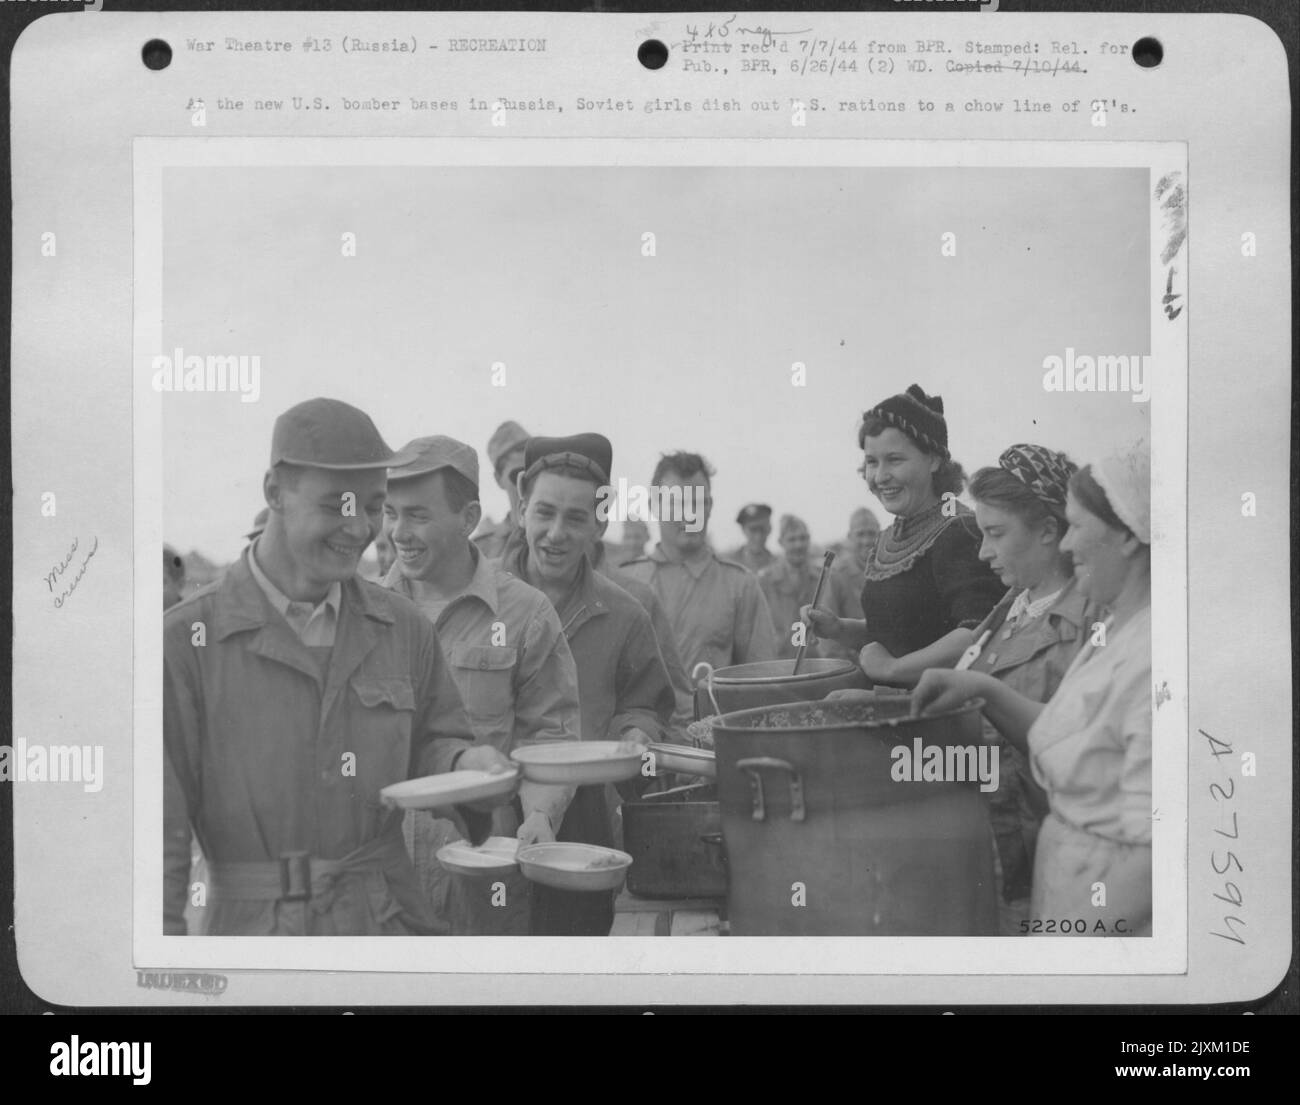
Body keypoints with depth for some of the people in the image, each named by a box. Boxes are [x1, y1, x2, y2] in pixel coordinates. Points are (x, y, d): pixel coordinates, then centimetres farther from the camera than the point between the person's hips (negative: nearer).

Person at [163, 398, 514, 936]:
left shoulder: (405, 629, 5)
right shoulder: (186, 639, -7)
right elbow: (161, 824, -7)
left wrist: (464, 762, -6)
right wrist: (164, 940, -12)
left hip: (393, 919, 3)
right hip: (253, 925, -3)